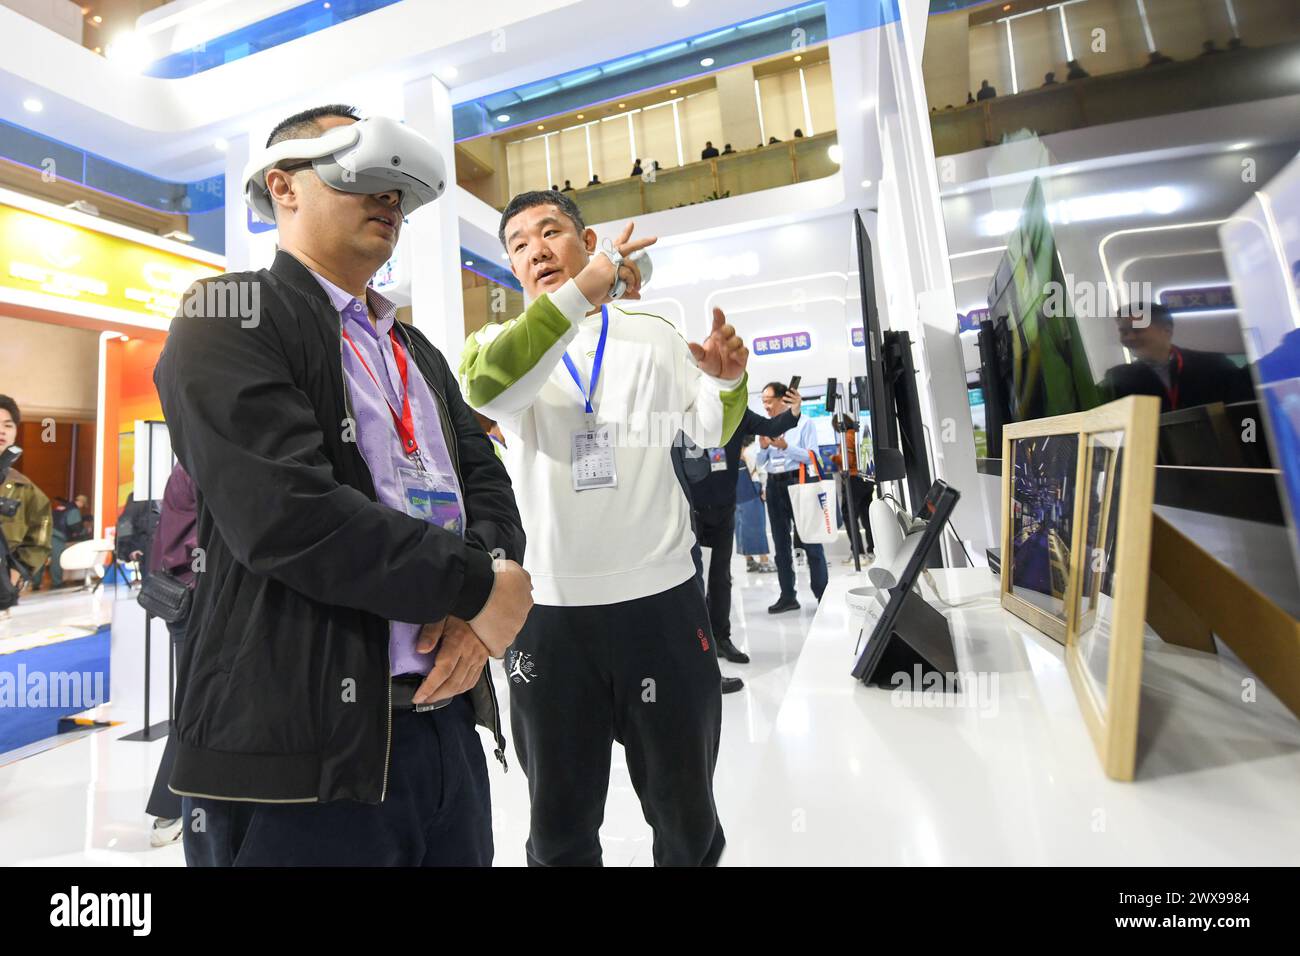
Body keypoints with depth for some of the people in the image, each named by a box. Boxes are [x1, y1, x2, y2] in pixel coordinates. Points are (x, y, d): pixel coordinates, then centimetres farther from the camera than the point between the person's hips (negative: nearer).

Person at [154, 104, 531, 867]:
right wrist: (475, 585, -14)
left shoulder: (417, 350, 16)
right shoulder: (230, 314, -5)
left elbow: (488, 483, 7)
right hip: (302, 748, -6)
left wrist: (475, 611, -10)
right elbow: (286, 510, -20)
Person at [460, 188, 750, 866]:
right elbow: (487, 389, -21)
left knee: (686, 816, 20)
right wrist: (580, 291, -31)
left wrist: (728, 381, -4)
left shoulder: (654, 335, 8)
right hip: (547, 607, 0)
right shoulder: (498, 341, 3)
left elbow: (711, 433, 16)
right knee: (559, 826, 20)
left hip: (661, 597, 1)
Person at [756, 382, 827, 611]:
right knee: (781, 543, 10)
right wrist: (763, 447, -7)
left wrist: (786, 446, -19)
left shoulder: (804, 422, -1)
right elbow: (760, 462, 12)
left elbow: (812, 457, -10)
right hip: (774, 485, 5)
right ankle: (787, 596, 18)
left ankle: (822, 594, 6)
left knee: (809, 540, -3)